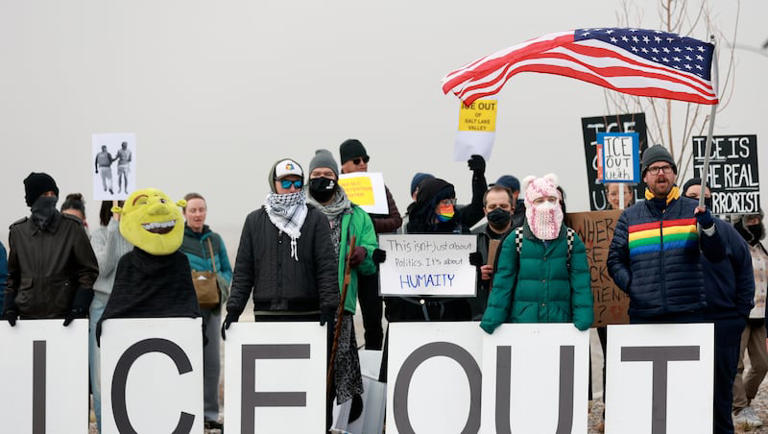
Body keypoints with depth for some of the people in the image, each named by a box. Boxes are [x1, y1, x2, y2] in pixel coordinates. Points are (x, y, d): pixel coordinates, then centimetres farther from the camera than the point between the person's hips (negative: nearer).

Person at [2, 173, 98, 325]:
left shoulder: (71, 227, -1)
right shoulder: (18, 231, 8)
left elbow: (88, 271, 2)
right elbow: (12, 276, 16)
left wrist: (78, 309, -7)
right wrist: (9, 308, 4)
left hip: (64, 316, -2)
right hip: (28, 315, 2)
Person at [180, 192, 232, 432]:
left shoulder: (215, 239, 14)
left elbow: (227, 269, 17)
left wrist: (221, 282, -3)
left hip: (212, 306, 5)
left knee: (212, 361, 4)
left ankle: (210, 414, 12)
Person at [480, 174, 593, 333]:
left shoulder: (571, 239, 6)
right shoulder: (515, 239, 4)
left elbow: (580, 281, 2)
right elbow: (503, 282, 3)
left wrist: (583, 318, -10)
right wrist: (492, 319, -6)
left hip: (560, 320, 1)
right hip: (522, 319, 0)